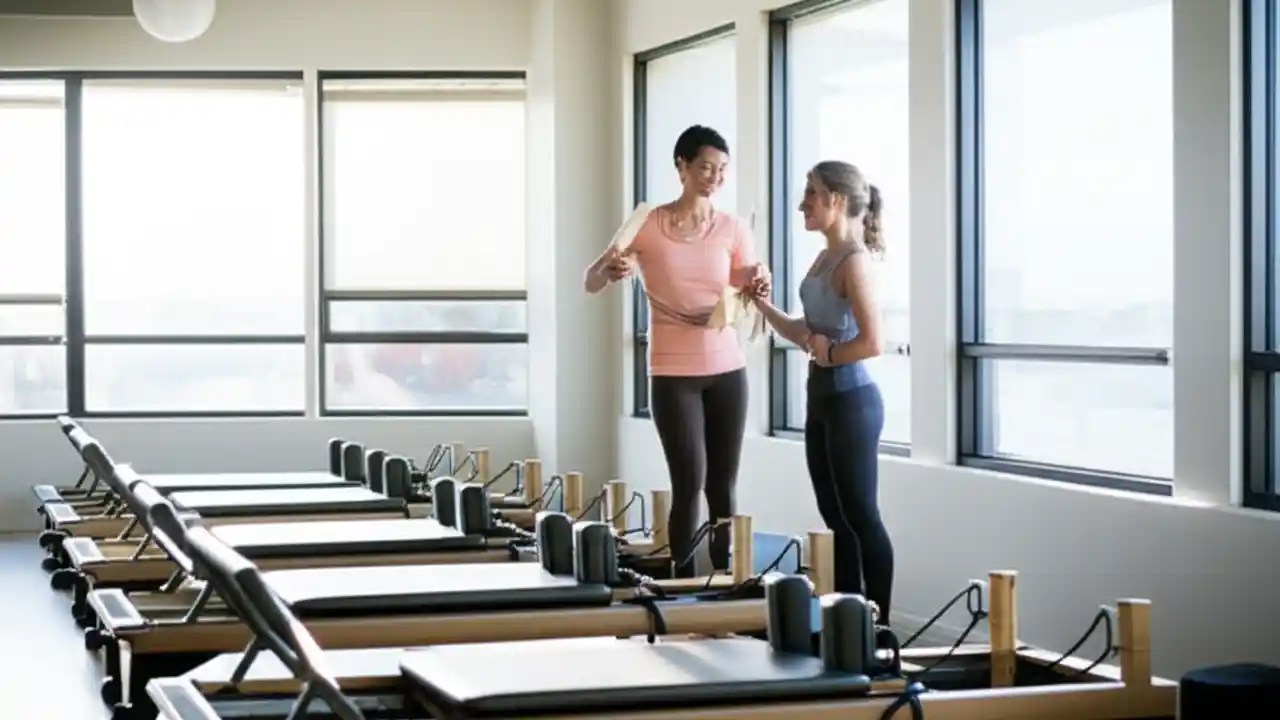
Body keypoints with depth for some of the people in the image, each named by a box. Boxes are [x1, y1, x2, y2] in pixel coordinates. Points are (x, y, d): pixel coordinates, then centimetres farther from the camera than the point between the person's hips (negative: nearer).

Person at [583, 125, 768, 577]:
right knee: (690, 483, -8)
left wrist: (759, 289, -24)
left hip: (727, 369, 3)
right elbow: (591, 283, 0)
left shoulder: (732, 230, 3)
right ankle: (683, 582, 1)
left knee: (723, 485, 5)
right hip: (673, 373, -3)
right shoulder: (648, 226, -3)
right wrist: (610, 271, -23)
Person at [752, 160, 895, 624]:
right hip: (822, 396, 10)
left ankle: (878, 622, 3)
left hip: (851, 399, -10)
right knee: (835, 516, 13)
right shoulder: (824, 258, 11)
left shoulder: (853, 261, -15)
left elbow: (871, 343, -23)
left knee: (860, 515, -4)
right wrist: (762, 305, 8)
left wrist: (829, 353, -8)